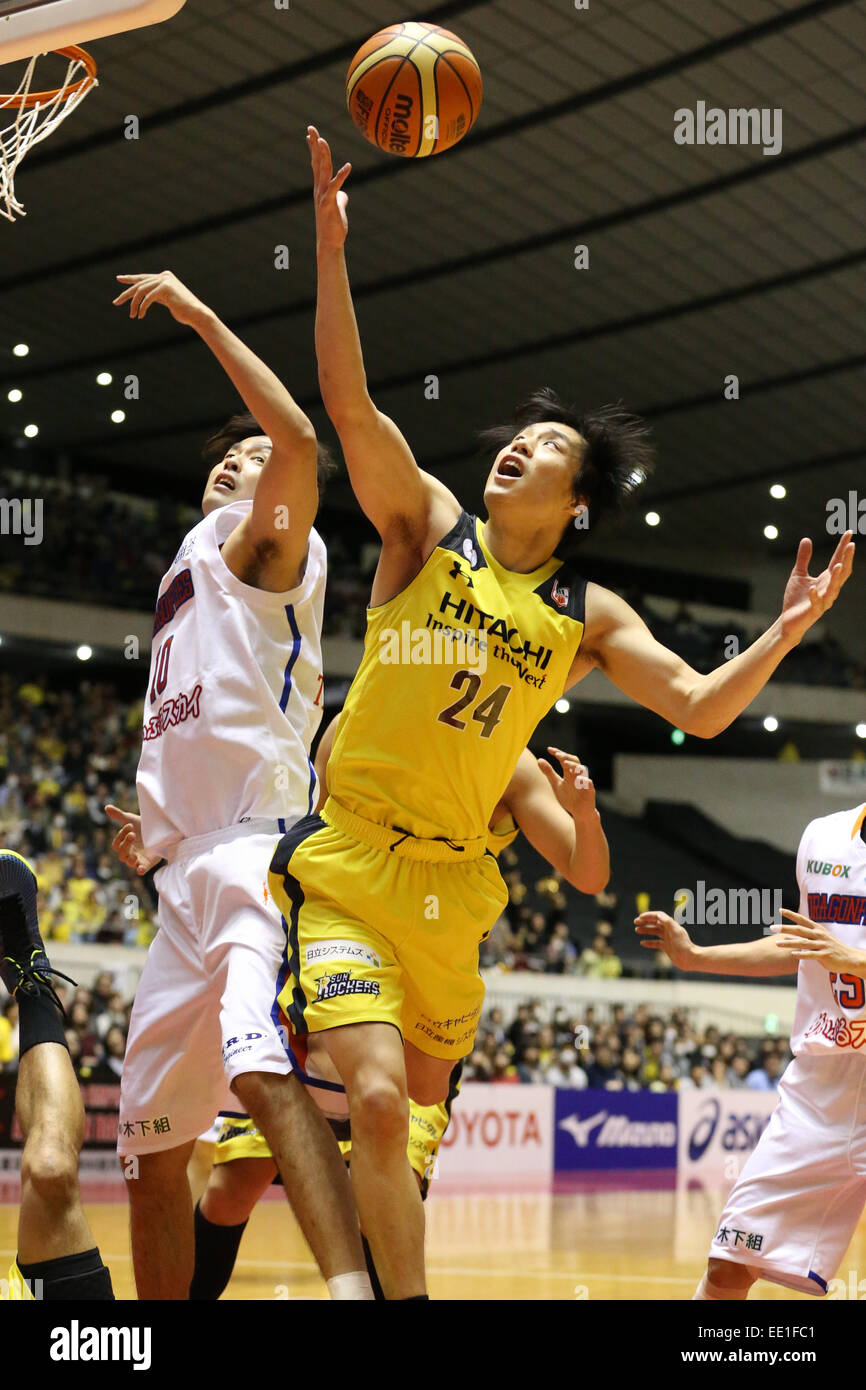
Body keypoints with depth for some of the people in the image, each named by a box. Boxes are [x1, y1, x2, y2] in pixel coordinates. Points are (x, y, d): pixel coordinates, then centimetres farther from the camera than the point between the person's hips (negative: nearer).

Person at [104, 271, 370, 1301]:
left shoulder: (261, 541, 6)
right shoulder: (187, 575, 30)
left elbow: (299, 442, -18)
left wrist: (199, 315, -11)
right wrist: (157, 839, 20)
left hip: (258, 849, -10)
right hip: (191, 875, 10)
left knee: (262, 1071, -34)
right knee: (152, 1146, 11)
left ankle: (354, 1289, -48)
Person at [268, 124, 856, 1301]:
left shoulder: (587, 614, 8)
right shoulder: (430, 528, 1)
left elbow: (701, 709, 6)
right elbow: (346, 399, -9)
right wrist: (331, 248, -18)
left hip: (452, 884, 4)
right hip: (347, 862, -4)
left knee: (418, 1107, 13)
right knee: (379, 1100, -20)